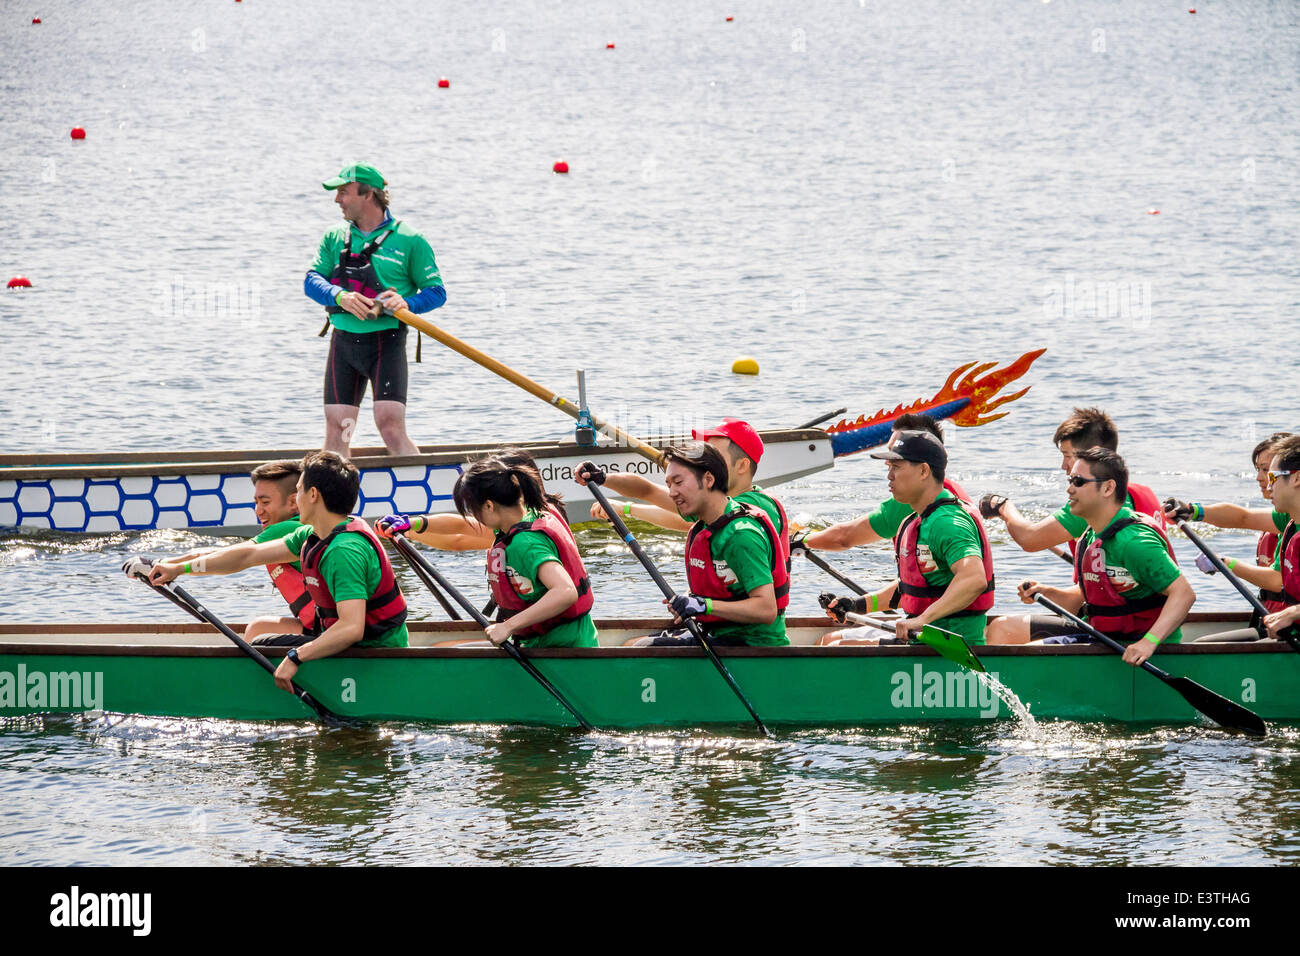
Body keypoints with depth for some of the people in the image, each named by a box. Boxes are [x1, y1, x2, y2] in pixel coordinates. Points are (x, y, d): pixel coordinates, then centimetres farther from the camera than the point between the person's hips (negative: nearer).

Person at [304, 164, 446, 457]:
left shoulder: (408, 240, -1)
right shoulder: (334, 238, 12)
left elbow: (436, 292, -1)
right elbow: (312, 281, 1)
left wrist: (406, 304, -22)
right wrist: (339, 296, -21)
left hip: (386, 343, -4)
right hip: (343, 342, 4)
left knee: (391, 428, -15)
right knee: (336, 430, 1)